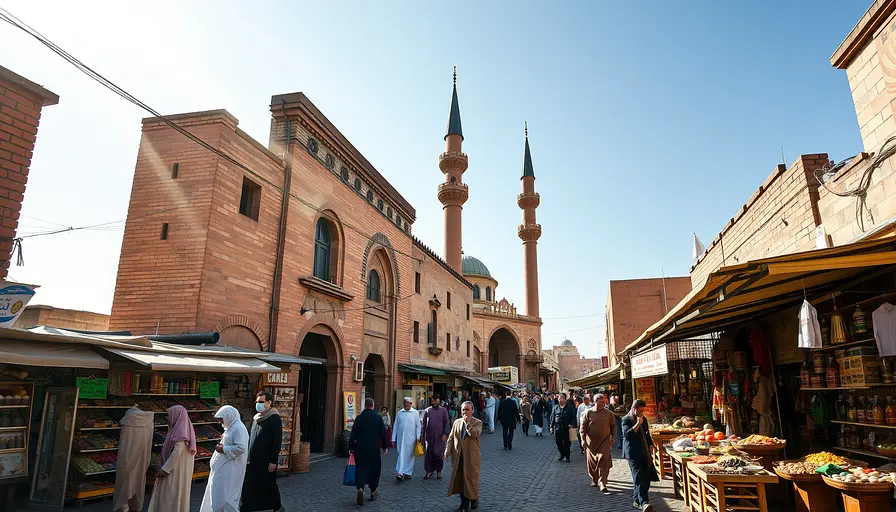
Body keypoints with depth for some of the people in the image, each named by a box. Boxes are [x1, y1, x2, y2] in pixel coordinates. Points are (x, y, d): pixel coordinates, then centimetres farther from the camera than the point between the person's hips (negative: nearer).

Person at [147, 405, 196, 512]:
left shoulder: (181, 432, -20)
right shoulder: (181, 430, 9)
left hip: (176, 471, -9)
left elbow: (177, 452, -24)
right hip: (175, 469, 9)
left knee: (172, 498, 0)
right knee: (174, 497, 17)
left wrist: (164, 469, -18)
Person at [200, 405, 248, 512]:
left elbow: (240, 448, -26)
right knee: (216, 494, 16)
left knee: (223, 496, -7)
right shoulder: (232, 427, 14)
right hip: (223, 468, 10)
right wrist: (222, 444, 5)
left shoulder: (239, 428, -18)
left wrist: (224, 449, -17)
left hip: (230, 469, -10)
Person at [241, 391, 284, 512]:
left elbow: (277, 441, -16)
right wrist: (247, 456, 16)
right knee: (248, 485, 6)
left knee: (269, 485, 7)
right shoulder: (256, 418, 10)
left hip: (266, 461, -7)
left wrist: (273, 461, -18)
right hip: (253, 459, 7)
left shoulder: (275, 419, -13)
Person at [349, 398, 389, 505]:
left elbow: (353, 434, -2)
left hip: (360, 449, 0)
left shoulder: (359, 418, -3)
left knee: (360, 468, 4)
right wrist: (385, 447, 9)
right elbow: (383, 433, -2)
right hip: (374, 449, 0)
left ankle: (360, 488, -18)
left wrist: (351, 447, 7)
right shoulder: (378, 417, -5)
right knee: (374, 469, 14)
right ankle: (373, 491, 24)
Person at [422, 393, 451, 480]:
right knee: (428, 453, 4)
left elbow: (447, 423, 2)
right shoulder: (427, 410, 8)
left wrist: (445, 434, -8)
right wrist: (422, 435, 8)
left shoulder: (443, 410, 4)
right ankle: (429, 471, 18)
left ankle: (439, 471, 16)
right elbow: (424, 423, 11)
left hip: (439, 436, -2)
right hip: (428, 436, 2)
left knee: (438, 453, -3)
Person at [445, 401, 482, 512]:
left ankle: (474, 500, 29)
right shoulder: (457, 422, 8)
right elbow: (451, 438, 9)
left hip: (471, 456, -4)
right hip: (458, 457, 4)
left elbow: (475, 434, -23)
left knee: (471, 479, 6)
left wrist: (468, 423, -19)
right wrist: (447, 451, 0)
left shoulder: (477, 423, -4)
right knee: (459, 480, 10)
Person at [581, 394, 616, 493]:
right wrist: (583, 439, -5)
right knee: (592, 462, 11)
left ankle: (602, 484, -8)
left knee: (604, 463, -10)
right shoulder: (588, 413, -4)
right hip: (591, 442, 0)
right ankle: (594, 480, 33)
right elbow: (583, 427, 0)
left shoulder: (608, 413, 0)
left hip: (605, 441, 0)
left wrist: (613, 437, 4)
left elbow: (613, 426, 12)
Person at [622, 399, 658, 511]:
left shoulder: (644, 419, 17)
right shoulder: (626, 419, -8)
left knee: (646, 477, 6)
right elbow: (627, 434, -21)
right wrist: (638, 424, -24)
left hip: (644, 452, 8)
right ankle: (644, 502, -20)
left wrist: (650, 444, 14)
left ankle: (636, 500, 16)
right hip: (633, 453, -8)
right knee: (638, 476, -14)